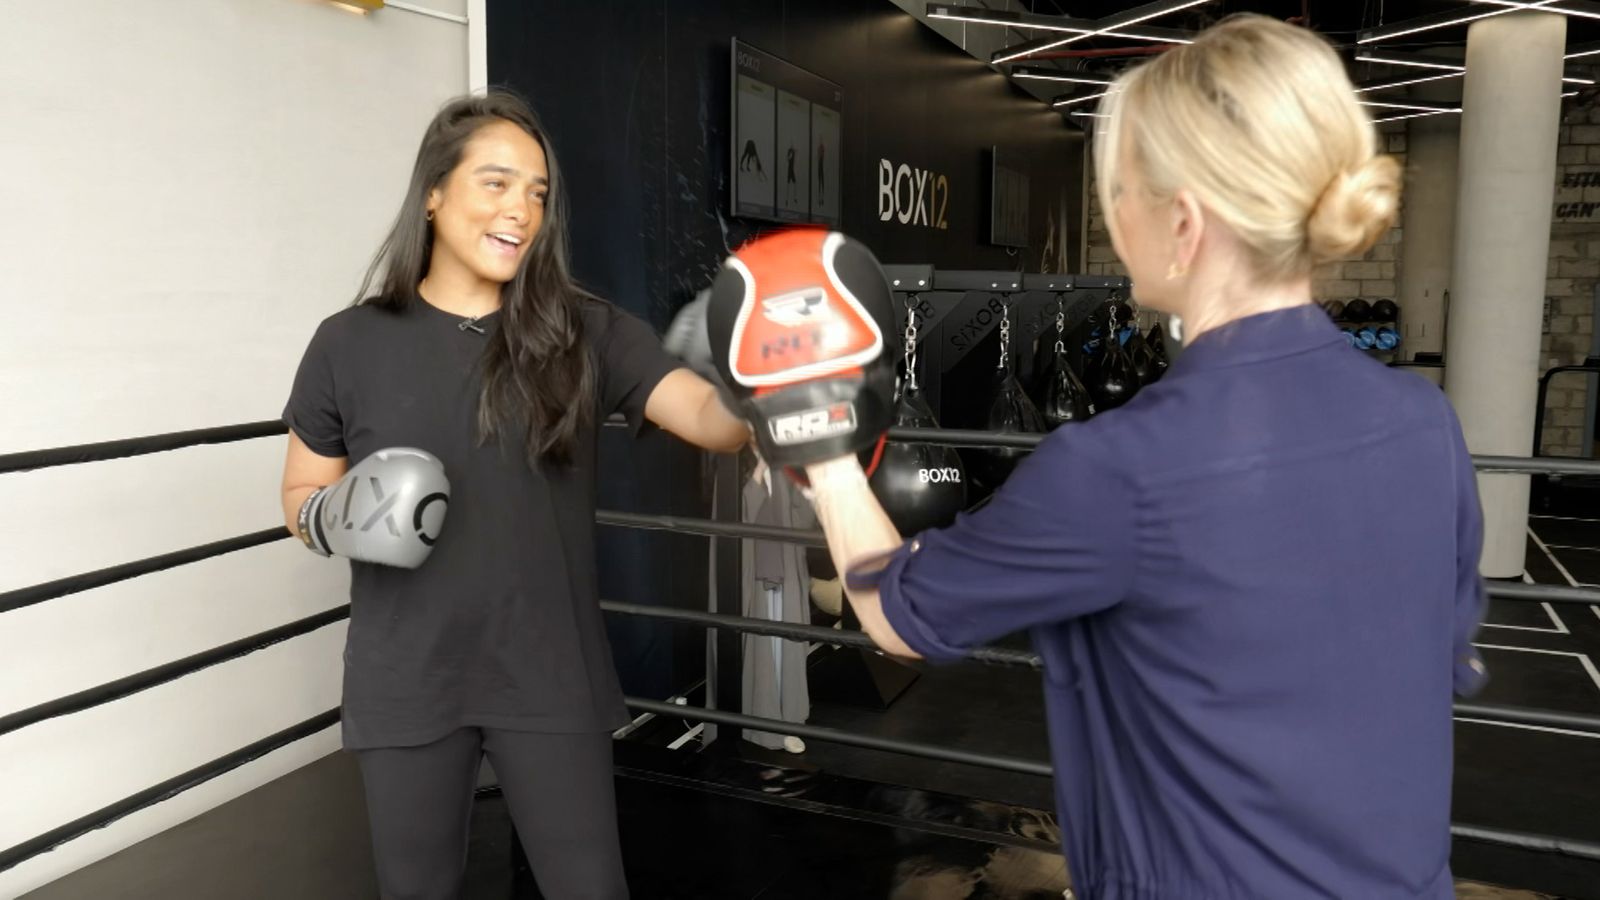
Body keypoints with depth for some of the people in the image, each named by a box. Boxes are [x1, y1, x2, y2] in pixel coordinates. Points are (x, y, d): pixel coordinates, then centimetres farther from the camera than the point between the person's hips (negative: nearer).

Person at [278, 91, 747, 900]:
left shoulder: (584, 332, -4)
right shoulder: (351, 343, -1)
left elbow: (709, 418, -18)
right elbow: (302, 498, 8)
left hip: (549, 675, 0)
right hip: (406, 681, 1)